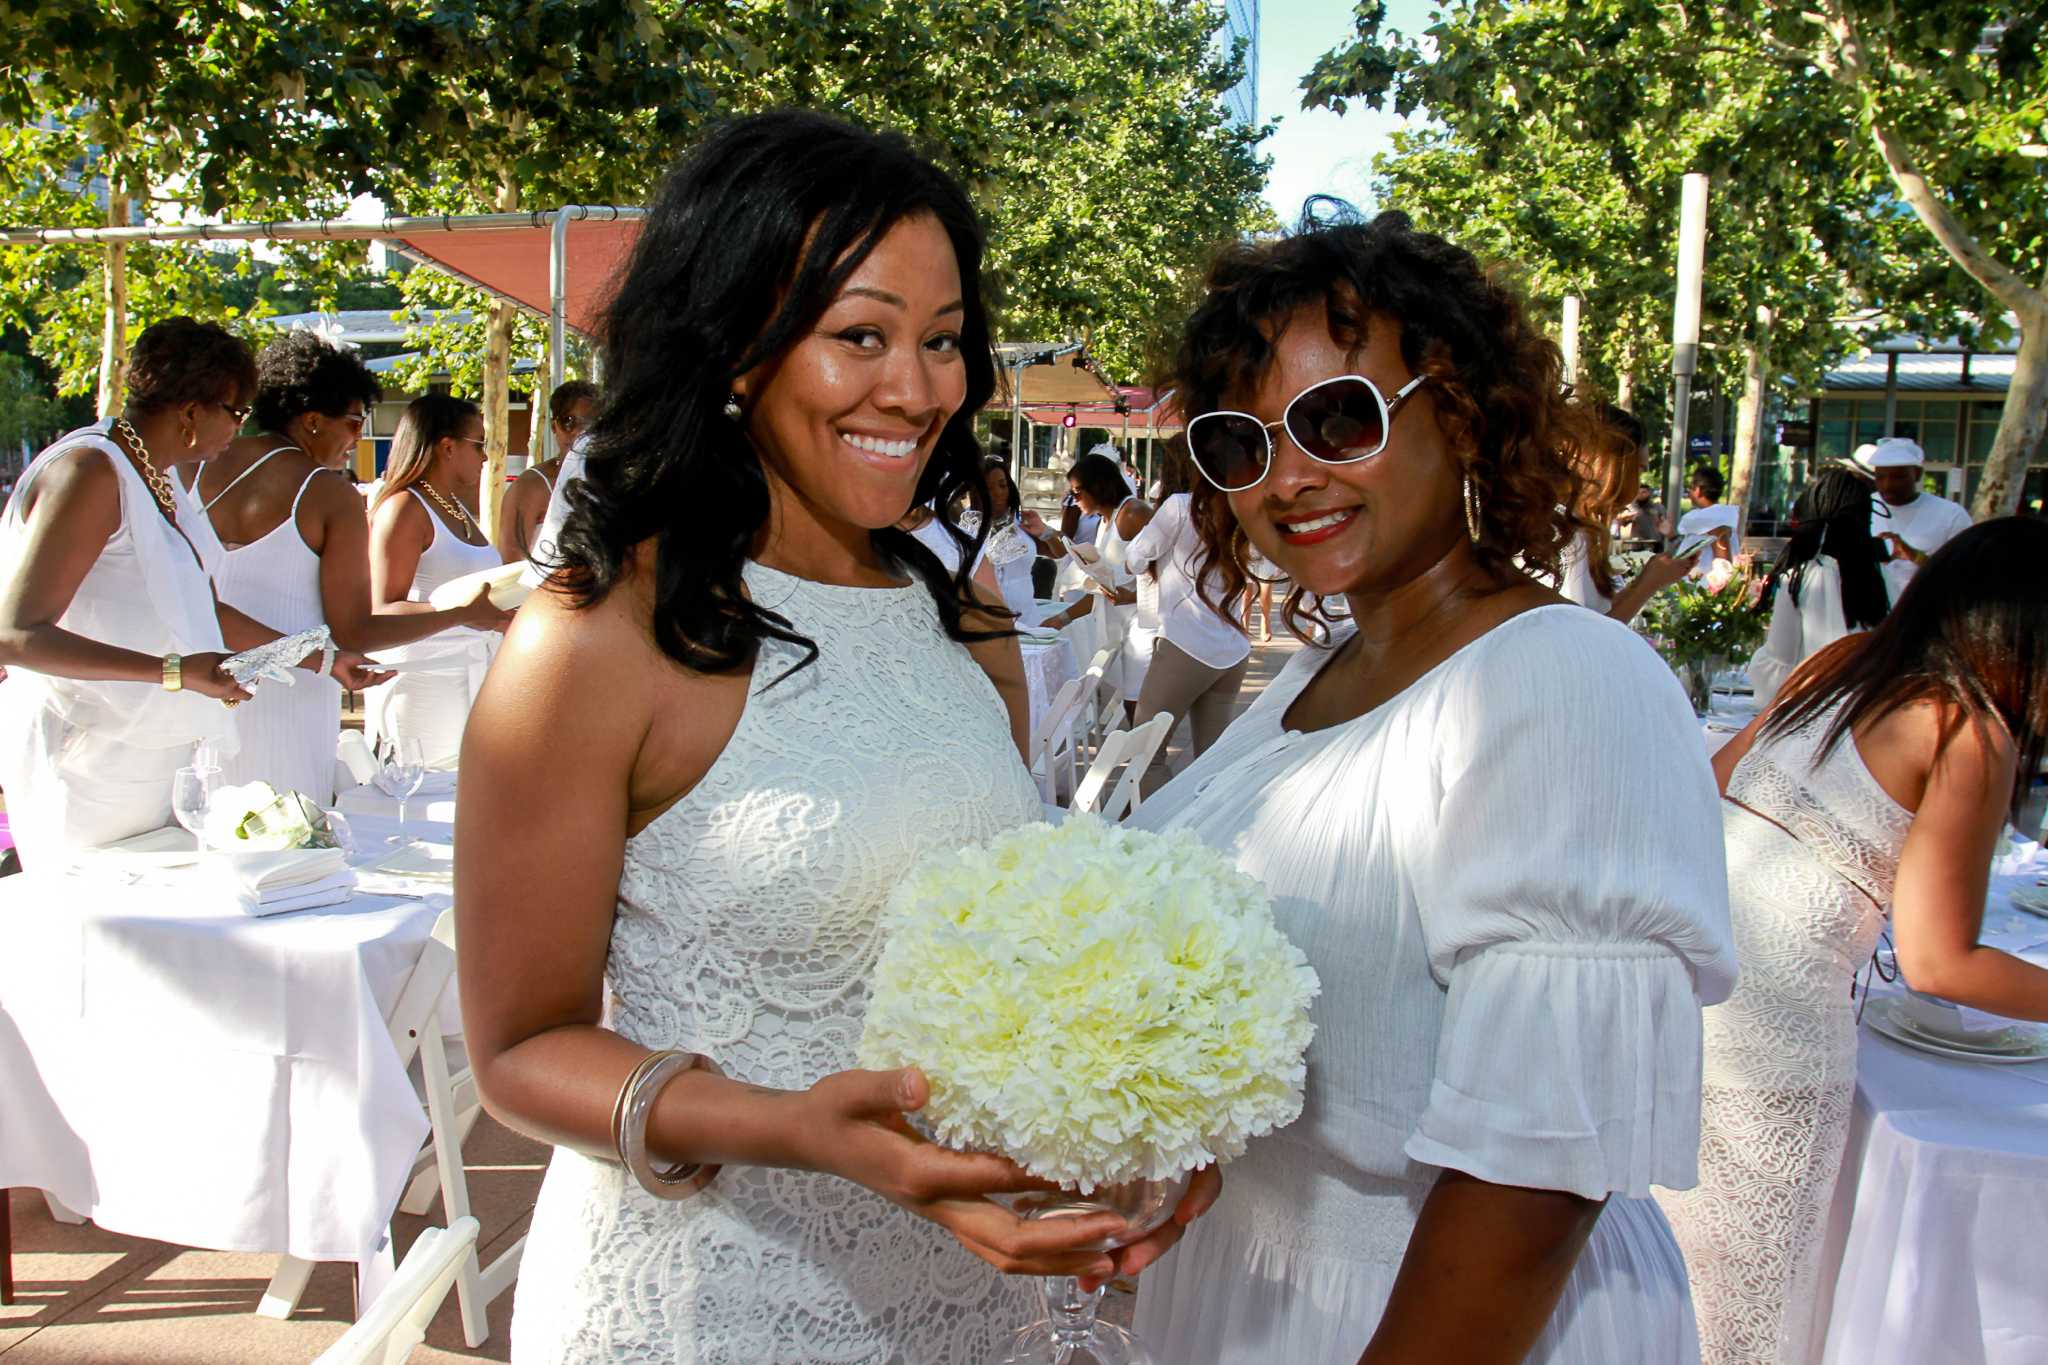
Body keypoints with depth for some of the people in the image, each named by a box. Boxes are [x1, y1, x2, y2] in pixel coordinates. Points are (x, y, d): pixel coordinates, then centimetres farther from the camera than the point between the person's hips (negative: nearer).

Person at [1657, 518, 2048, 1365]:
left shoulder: (1840, 663, 8)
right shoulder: (1973, 734, -10)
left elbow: (1711, 784, 17)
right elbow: (1937, 963, -8)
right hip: (1771, 1020, -6)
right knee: (1746, 1296, 13)